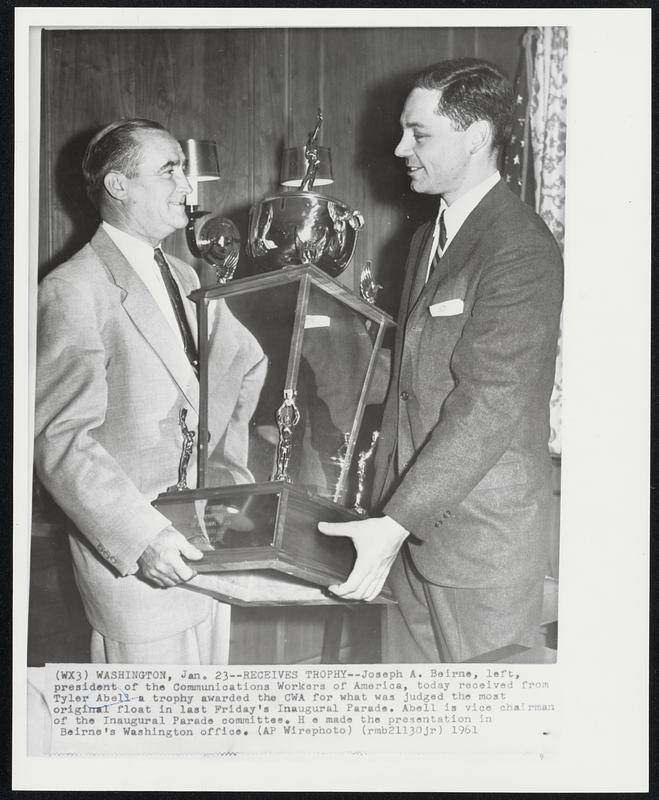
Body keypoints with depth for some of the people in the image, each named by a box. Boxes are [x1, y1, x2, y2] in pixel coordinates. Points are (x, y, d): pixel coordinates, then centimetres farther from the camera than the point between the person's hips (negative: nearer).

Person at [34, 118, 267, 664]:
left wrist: (232, 460, 15)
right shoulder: (73, 291, -14)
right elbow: (62, 441, -19)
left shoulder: (184, 278, 12)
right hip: (133, 558, -7)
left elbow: (249, 362, 27)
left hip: (207, 547, 7)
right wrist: (143, 537, -26)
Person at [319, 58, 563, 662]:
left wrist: (395, 522, -25)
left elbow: (488, 408, -23)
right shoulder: (429, 238, 14)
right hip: (415, 518, 8)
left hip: (484, 537, -8)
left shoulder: (522, 250, -17)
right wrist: (387, 504, 13)